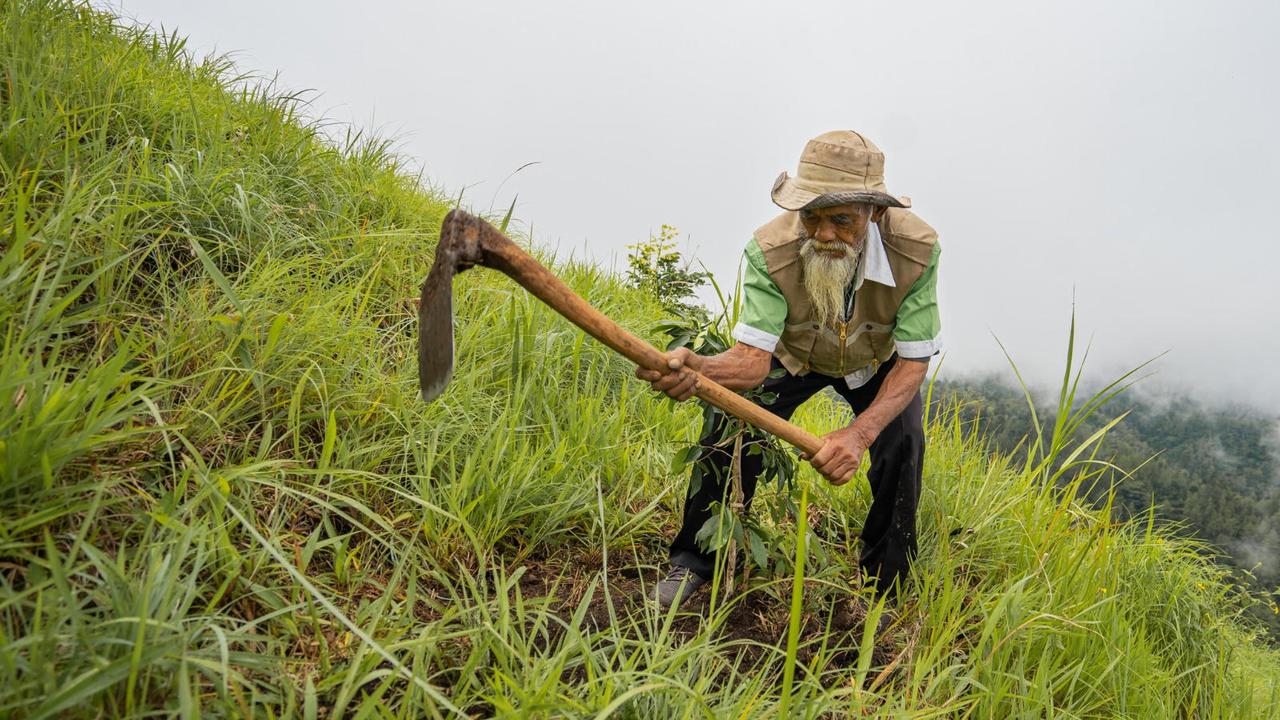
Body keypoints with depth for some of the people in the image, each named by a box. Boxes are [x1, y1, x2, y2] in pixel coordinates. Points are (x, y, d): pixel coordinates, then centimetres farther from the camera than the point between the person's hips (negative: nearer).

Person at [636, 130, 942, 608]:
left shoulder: (916, 250, -36)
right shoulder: (770, 251, -38)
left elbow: (913, 362, -29)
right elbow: (752, 357, -41)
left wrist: (860, 433, -45)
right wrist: (694, 368, -64)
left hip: (877, 361, 1)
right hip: (793, 355, 0)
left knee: (901, 447, -19)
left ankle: (880, 591, 6)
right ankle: (694, 564, 4)